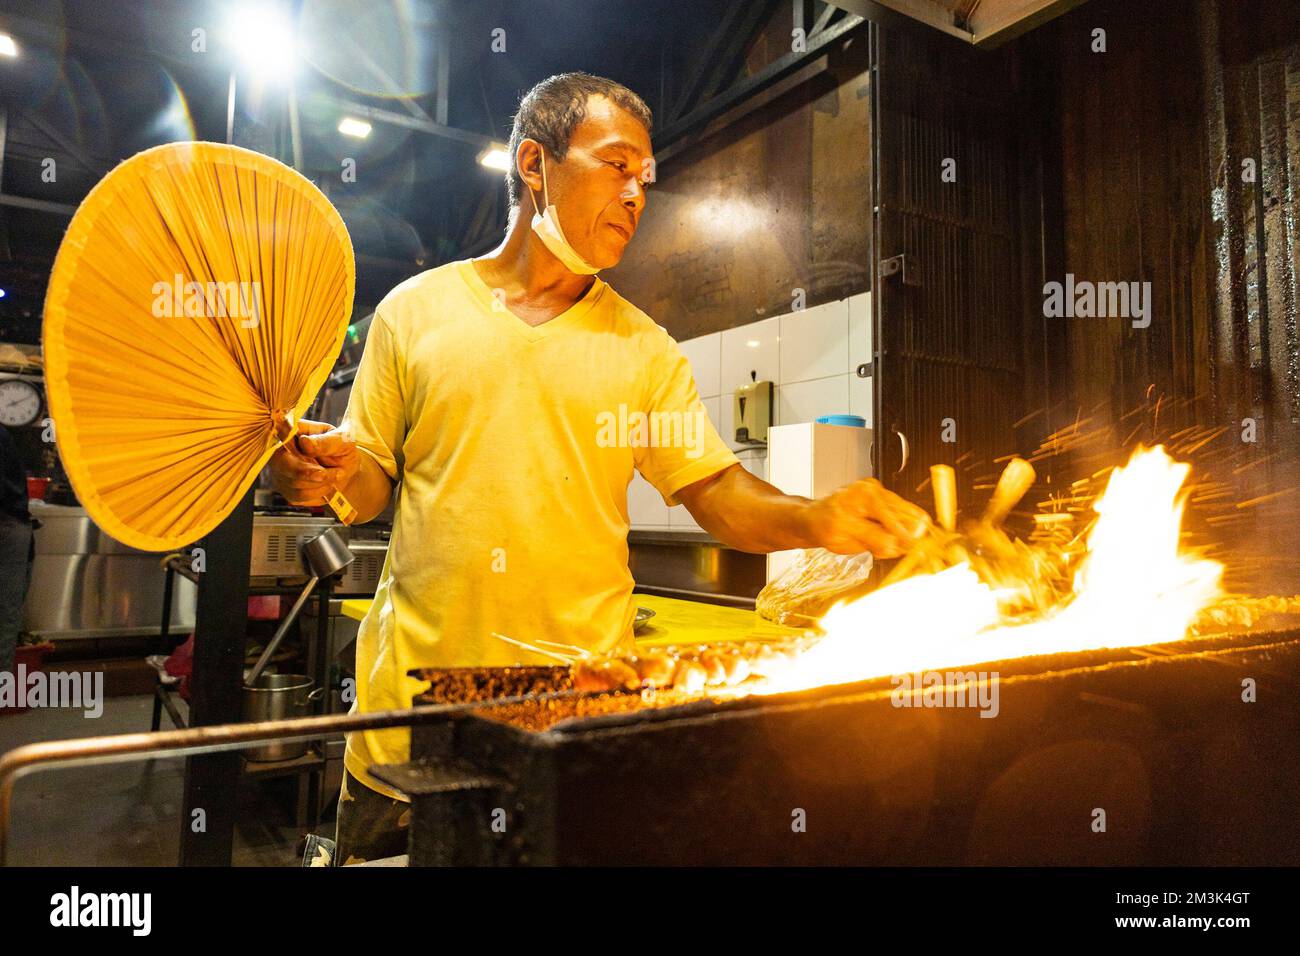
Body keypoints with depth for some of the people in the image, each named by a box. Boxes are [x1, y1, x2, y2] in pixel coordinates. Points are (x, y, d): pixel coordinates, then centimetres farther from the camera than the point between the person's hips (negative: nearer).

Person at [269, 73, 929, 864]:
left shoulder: (645, 349, 6)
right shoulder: (416, 310, 5)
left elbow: (715, 488, 1)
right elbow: (373, 484, 8)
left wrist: (812, 520, -18)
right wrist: (328, 474, -13)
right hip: (415, 695, 0)